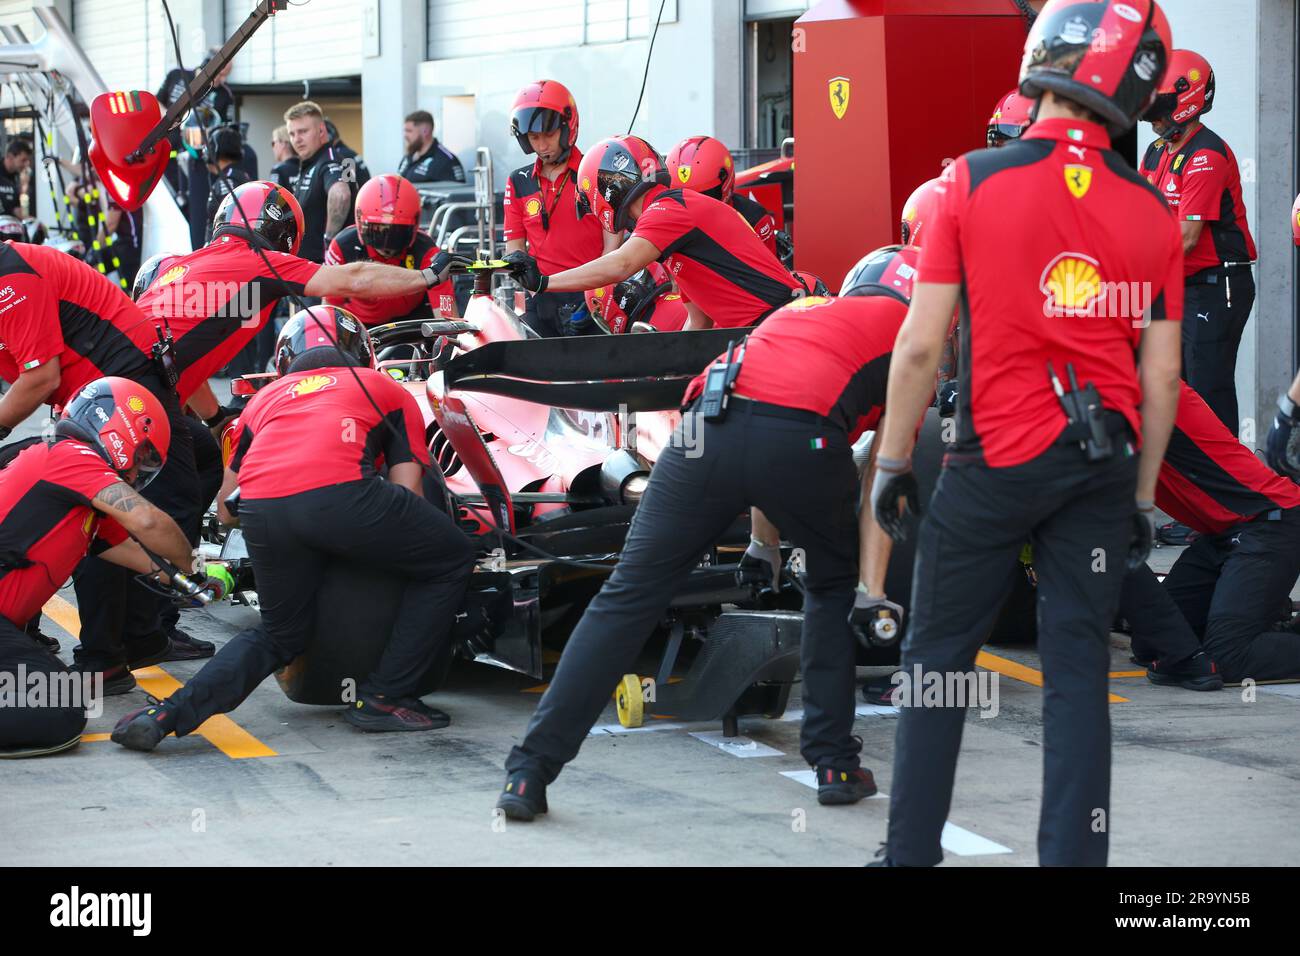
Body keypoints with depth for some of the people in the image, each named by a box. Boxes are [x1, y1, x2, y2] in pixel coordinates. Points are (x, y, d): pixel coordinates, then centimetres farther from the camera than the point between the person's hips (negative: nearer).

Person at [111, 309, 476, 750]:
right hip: (340, 492, -4)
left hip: (261, 513, 4)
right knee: (451, 561, 19)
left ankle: (170, 712, 7)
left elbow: (226, 507, 37)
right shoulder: (389, 390, 30)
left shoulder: (265, 398, 37)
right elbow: (407, 487, 18)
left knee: (282, 635, 27)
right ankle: (385, 697, 13)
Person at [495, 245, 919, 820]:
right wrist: (874, 586, 26)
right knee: (834, 585, 25)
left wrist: (764, 546, 56)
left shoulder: (801, 309, 40)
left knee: (629, 595, 6)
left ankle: (529, 771, 2)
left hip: (708, 424, 3)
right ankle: (834, 763, 22)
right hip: (802, 436, -3)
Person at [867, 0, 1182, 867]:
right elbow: (1162, 376, 2)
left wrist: (893, 459, 2)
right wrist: (1144, 493, 12)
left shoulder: (974, 181, -8)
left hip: (998, 457, -2)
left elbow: (921, 345, -8)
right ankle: (1073, 854, 9)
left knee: (938, 656, 11)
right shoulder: (1152, 211, 0)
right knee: (1078, 667, 8)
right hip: (1104, 462, 2)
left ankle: (913, 852, 16)